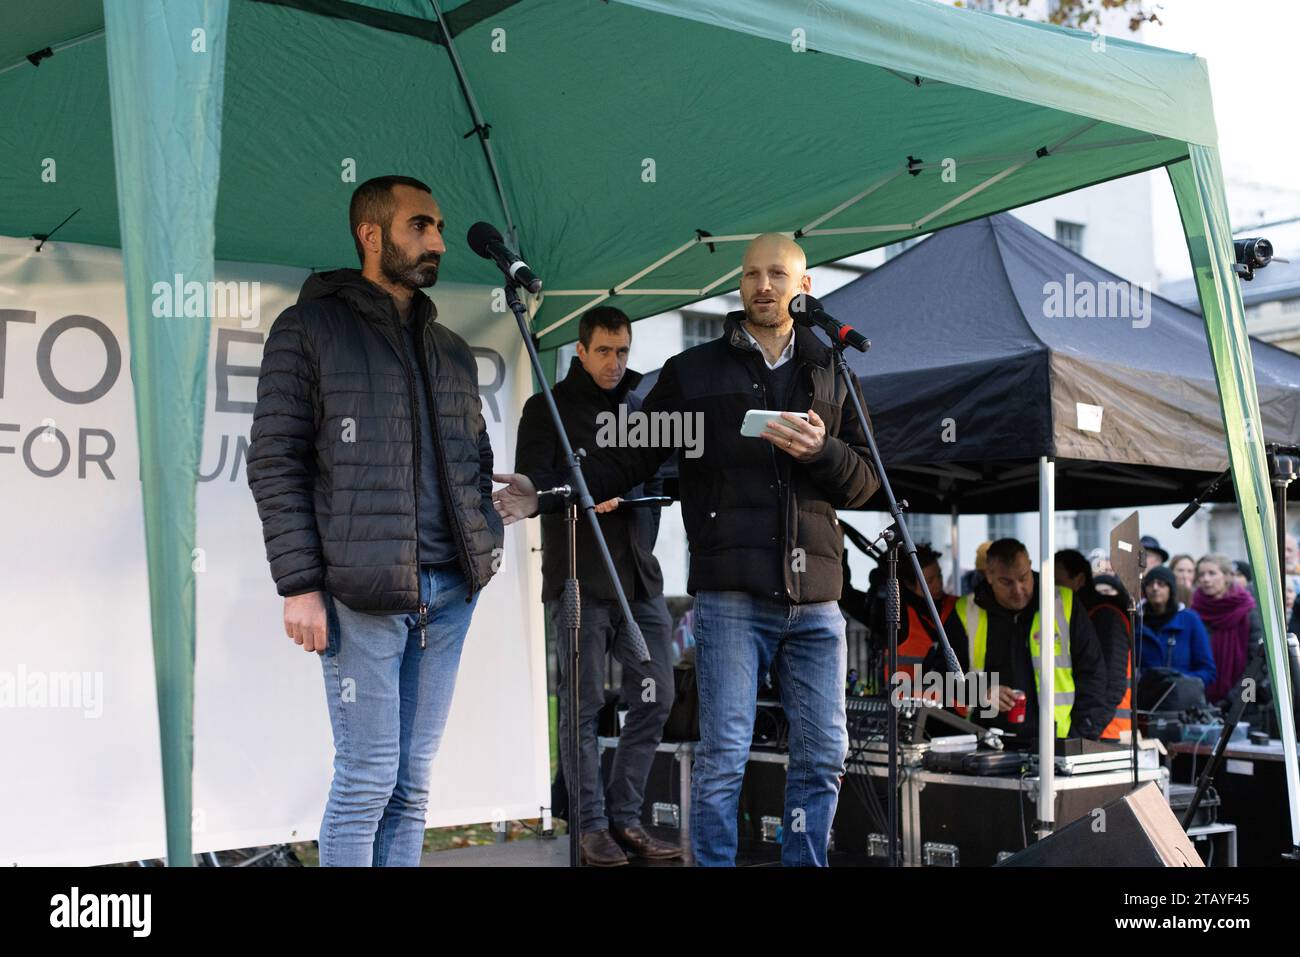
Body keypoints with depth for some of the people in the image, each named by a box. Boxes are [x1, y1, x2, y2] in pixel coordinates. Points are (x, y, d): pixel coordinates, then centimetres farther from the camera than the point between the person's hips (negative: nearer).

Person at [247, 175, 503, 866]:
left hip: (449, 590, 6)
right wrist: (300, 584, -11)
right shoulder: (310, 329, 1)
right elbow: (274, 463, -4)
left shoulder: (450, 350, 19)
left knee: (412, 783, 8)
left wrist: (486, 541, 7)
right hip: (362, 594, -5)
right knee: (366, 781, -4)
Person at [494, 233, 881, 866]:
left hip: (815, 599, 3)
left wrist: (821, 451, -10)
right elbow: (627, 459, 8)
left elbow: (866, 482, 10)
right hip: (731, 596, -3)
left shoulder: (832, 375, 15)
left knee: (823, 756, 7)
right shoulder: (692, 372, 9)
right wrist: (545, 492, -3)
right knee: (724, 756, -4)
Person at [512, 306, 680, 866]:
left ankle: (624, 818, 16)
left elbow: (660, 479, 21)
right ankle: (592, 826, 9)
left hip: (640, 577, 5)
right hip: (578, 579, -5)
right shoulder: (548, 409, 1)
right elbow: (530, 486, -8)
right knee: (583, 707, 0)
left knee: (654, 700, 4)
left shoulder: (640, 407, 17)